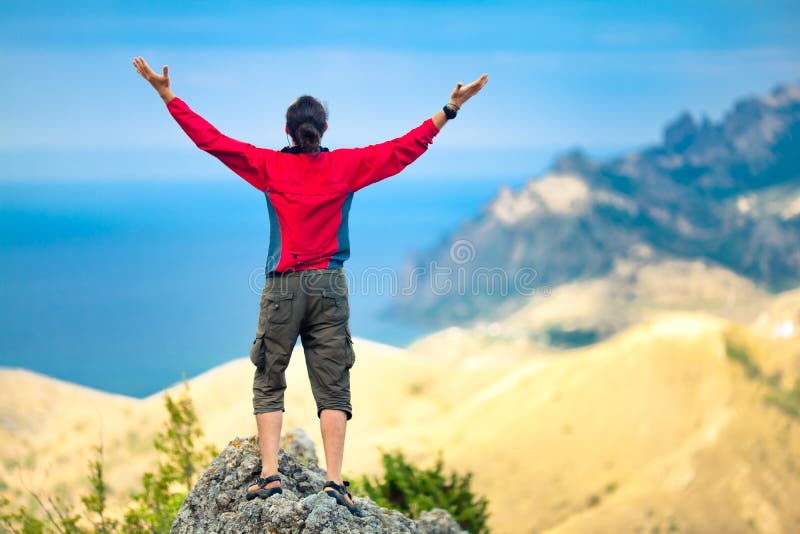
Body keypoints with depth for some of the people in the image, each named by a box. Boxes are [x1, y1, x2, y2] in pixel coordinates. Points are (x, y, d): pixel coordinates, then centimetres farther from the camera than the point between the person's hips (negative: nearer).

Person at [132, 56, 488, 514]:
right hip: (329, 286, 1)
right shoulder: (347, 165, 3)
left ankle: (270, 474, -4)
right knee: (333, 386, 1)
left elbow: (210, 138, 3)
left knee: (269, 384, 7)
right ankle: (334, 481, -7)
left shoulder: (268, 166, 2)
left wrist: (167, 94, 9)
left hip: (282, 287, 0)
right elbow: (406, 147, 6)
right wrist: (452, 107, 11)